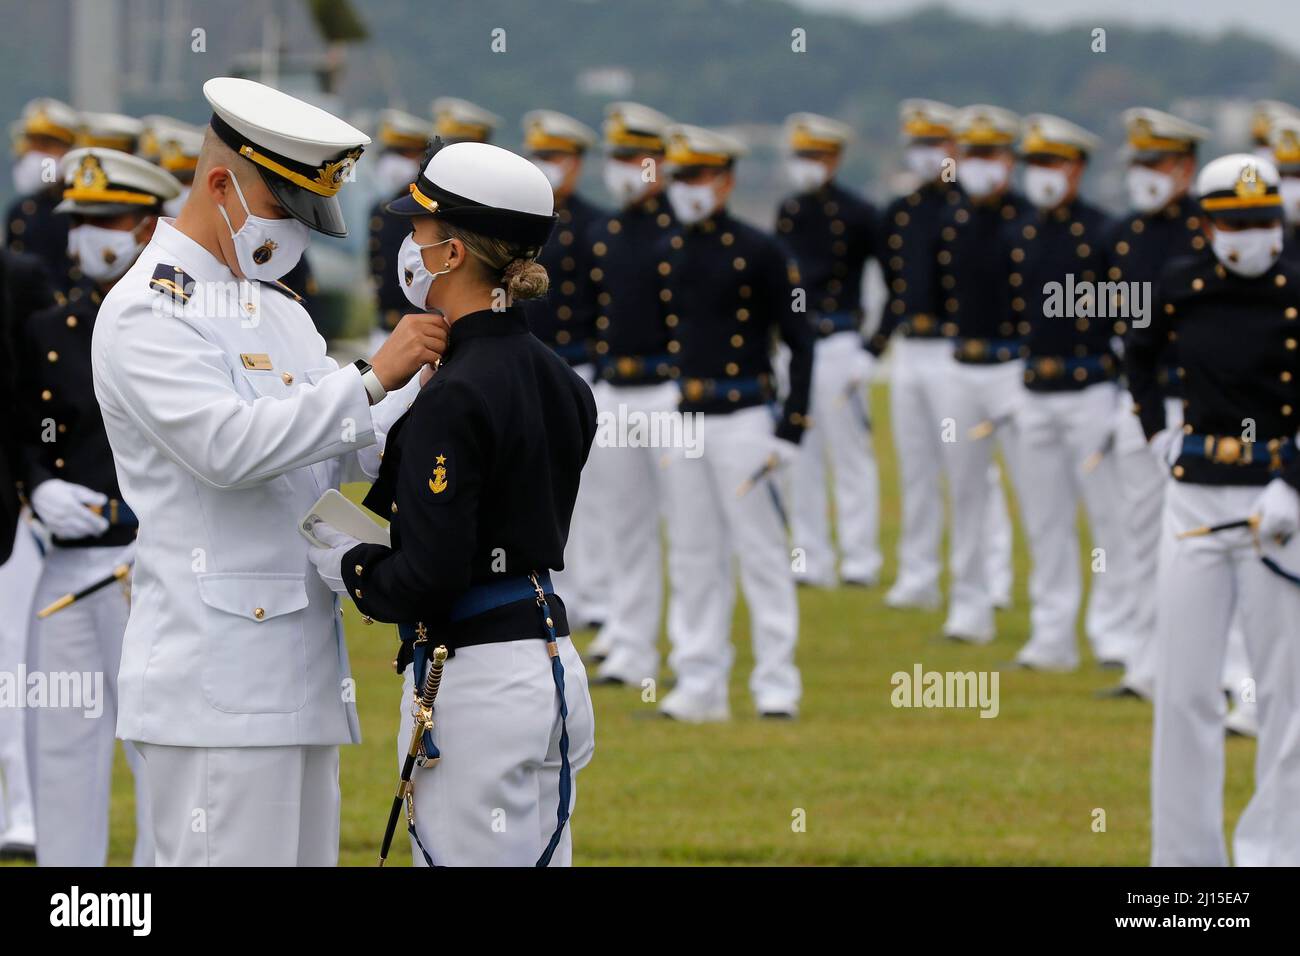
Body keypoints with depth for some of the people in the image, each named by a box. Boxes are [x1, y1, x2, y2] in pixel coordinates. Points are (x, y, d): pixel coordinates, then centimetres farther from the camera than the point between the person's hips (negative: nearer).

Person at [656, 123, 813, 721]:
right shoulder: (664, 255, 11)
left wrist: (792, 428, -8)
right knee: (692, 558, 6)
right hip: (679, 421, 5)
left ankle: (777, 686, 2)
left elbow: (800, 342, -2)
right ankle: (700, 686, 10)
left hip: (743, 419, -5)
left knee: (761, 553, -3)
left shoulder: (759, 253, -3)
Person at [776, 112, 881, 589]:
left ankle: (860, 562, 1)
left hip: (837, 346, -6)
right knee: (799, 458, 6)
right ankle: (812, 562, 11)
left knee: (852, 458, -3)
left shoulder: (858, 214, -6)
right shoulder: (787, 212, 12)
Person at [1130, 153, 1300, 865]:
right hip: (1194, 497, 3)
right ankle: (1186, 853, 15)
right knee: (1185, 687, 6)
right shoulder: (1180, 287, 4)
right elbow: (1139, 357, 24)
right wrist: (1156, 431, 12)